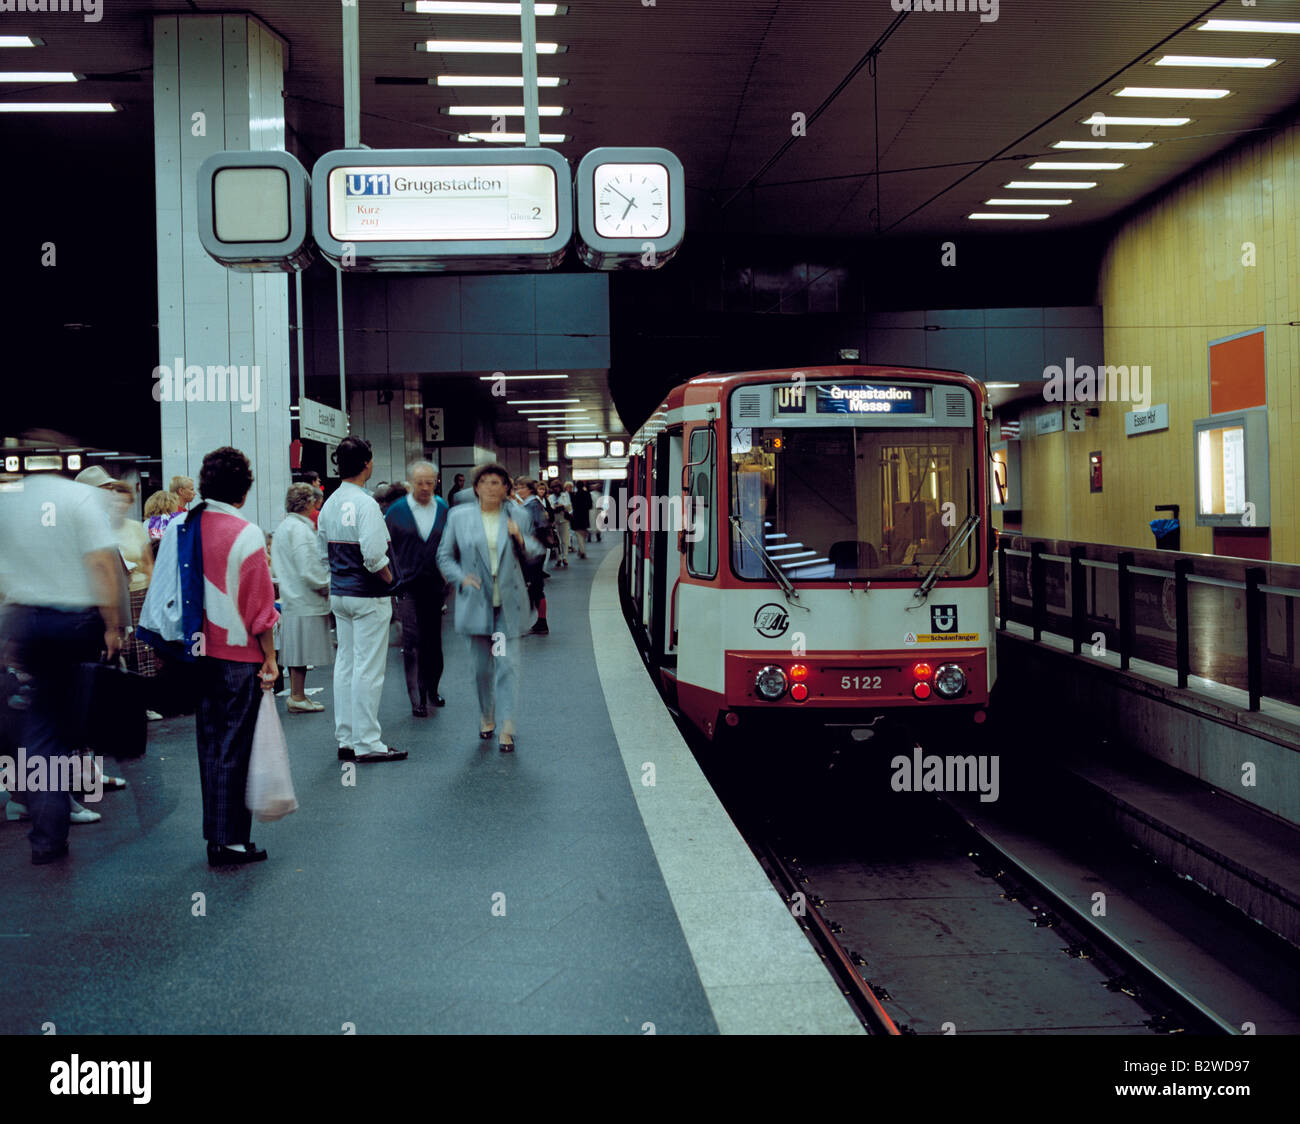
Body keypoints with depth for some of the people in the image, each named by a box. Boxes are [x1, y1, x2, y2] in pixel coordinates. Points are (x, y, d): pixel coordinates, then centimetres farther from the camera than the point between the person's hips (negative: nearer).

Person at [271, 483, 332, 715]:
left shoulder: (283, 526, 14)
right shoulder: (300, 529, -17)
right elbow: (308, 569, -22)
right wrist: (325, 586, -7)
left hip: (291, 597, 10)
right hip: (305, 600, -10)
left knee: (296, 652, 14)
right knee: (302, 653, -3)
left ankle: (296, 694, 20)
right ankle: (298, 698, 2)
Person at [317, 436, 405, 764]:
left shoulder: (329, 505, 9)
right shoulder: (365, 504, -18)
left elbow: (324, 552, 14)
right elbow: (374, 556, -25)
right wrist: (389, 579, -9)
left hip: (339, 592, 8)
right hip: (368, 596, -8)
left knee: (345, 663, 13)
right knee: (368, 669, -3)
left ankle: (346, 739, 19)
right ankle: (366, 743, 1)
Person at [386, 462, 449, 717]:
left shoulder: (444, 510, 5)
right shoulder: (396, 511, -3)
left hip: (435, 584, 3)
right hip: (408, 585, -3)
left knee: (433, 640, 11)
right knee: (412, 642, -6)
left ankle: (431, 688, 27)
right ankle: (417, 698, -3)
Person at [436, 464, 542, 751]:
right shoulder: (459, 516, 4)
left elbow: (535, 554, 7)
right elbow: (445, 556, 9)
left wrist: (520, 538, -14)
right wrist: (461, 578, -8)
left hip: (509, 604, -1)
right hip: (476, 603, 1)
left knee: (507, 665, -7)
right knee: (482, 667, 9)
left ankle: (506, 729, -7)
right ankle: (486, 717, 30)